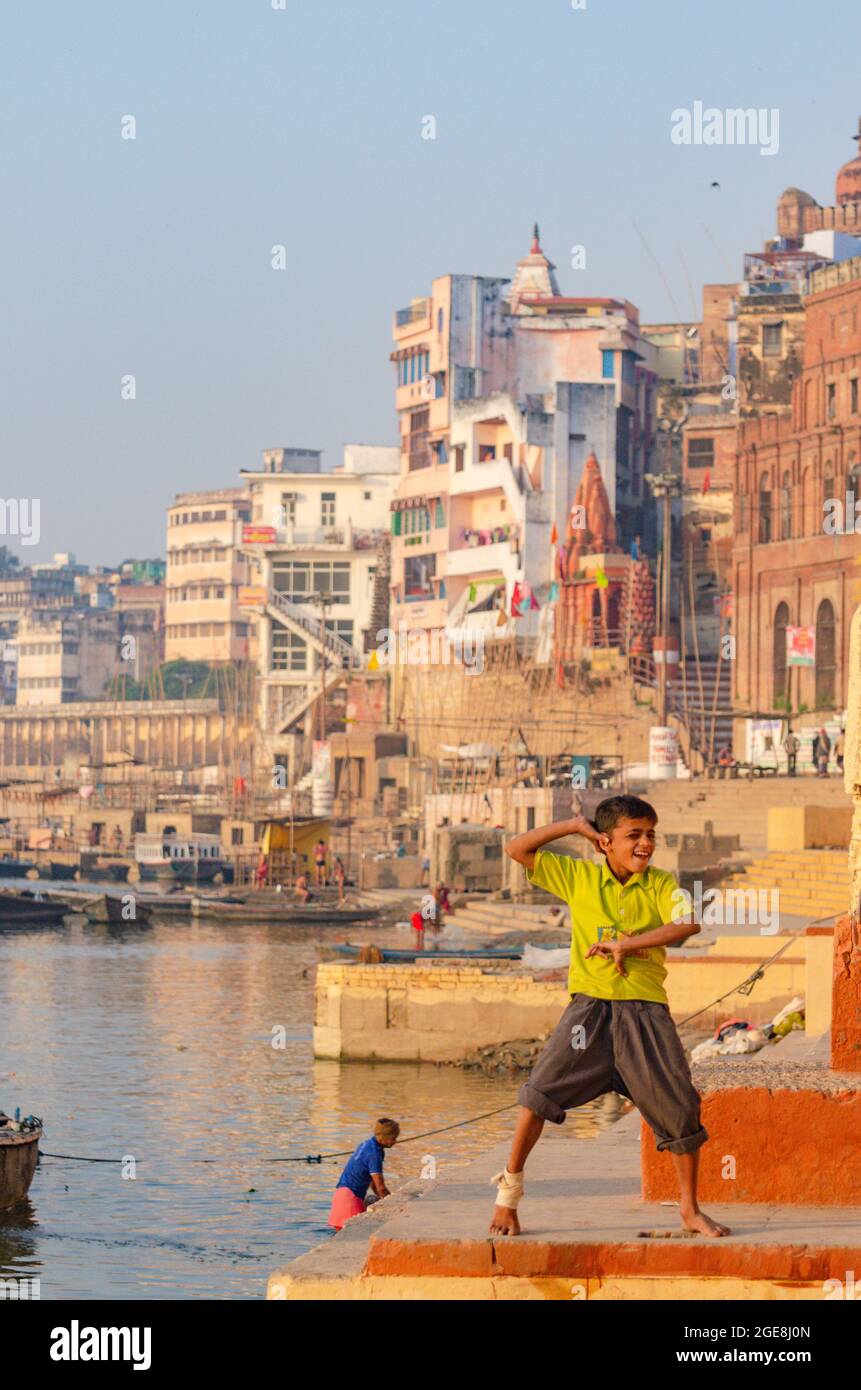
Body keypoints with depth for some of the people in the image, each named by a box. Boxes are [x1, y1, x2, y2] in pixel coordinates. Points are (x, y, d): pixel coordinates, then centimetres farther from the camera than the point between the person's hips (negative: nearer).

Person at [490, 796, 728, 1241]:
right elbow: (517, 849, 4)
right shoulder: (578, 876, 6)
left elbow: (687, 925, -13)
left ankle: (690, 1209, 17)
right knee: (541, 1092, -14)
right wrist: (574, 826, -2)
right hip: (590, 1006, -1)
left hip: (645, 1010, 1)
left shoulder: (661, 885, 6)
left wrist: (627, 943, -20)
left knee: (681, 1110, -1)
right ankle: (508, 1195, -2)